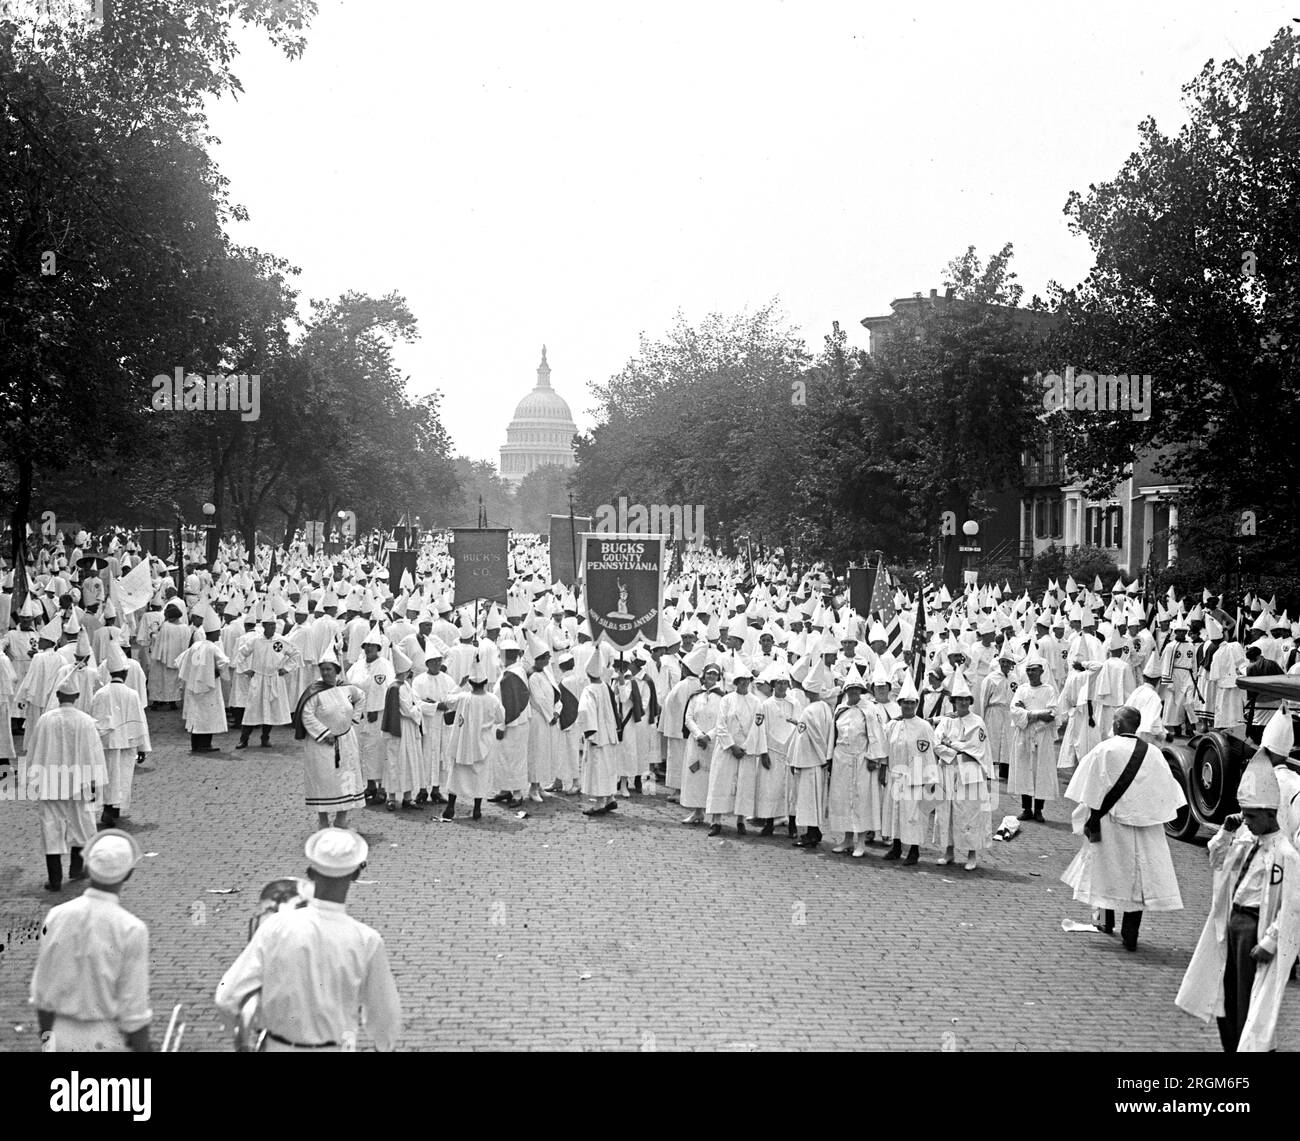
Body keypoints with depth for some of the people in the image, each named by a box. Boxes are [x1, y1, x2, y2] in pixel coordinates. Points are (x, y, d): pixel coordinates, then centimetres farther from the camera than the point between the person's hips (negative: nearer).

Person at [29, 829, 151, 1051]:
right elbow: (134, 1008, -15)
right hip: (107, 1039, -4)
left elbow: (41, 991, 3)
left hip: (64, 1034, 4)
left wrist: (46, 1037, 17)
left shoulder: (56, 916, -6)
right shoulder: (132, 929, -18)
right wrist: (142, 1049, -4)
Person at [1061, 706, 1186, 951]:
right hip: (1145, 824, 2)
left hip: (1112, 821, -2)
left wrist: (1091, 821, -3)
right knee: (1139, 875, 5)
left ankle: (1107, 921, 26)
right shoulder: (1154, 754, 1)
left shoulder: (1104, 750, -9)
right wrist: (1158, 818, 12)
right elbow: (1166, 794, 4)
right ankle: (1130, 935, 4)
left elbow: (1092, 792, -9)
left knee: (1109, 871, 15)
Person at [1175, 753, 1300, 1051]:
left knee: (1248, 998, -1)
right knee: (1225, 992, 16)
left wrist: (1269, 942, -20)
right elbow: (1216, 860, 22)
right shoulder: (1245, 839, 6)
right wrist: (1226, 832, 6)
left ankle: (1249, 1046, 10)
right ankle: (1230, 1046, 29)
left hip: (1256, 926, -8)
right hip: (1232, 920, 8)